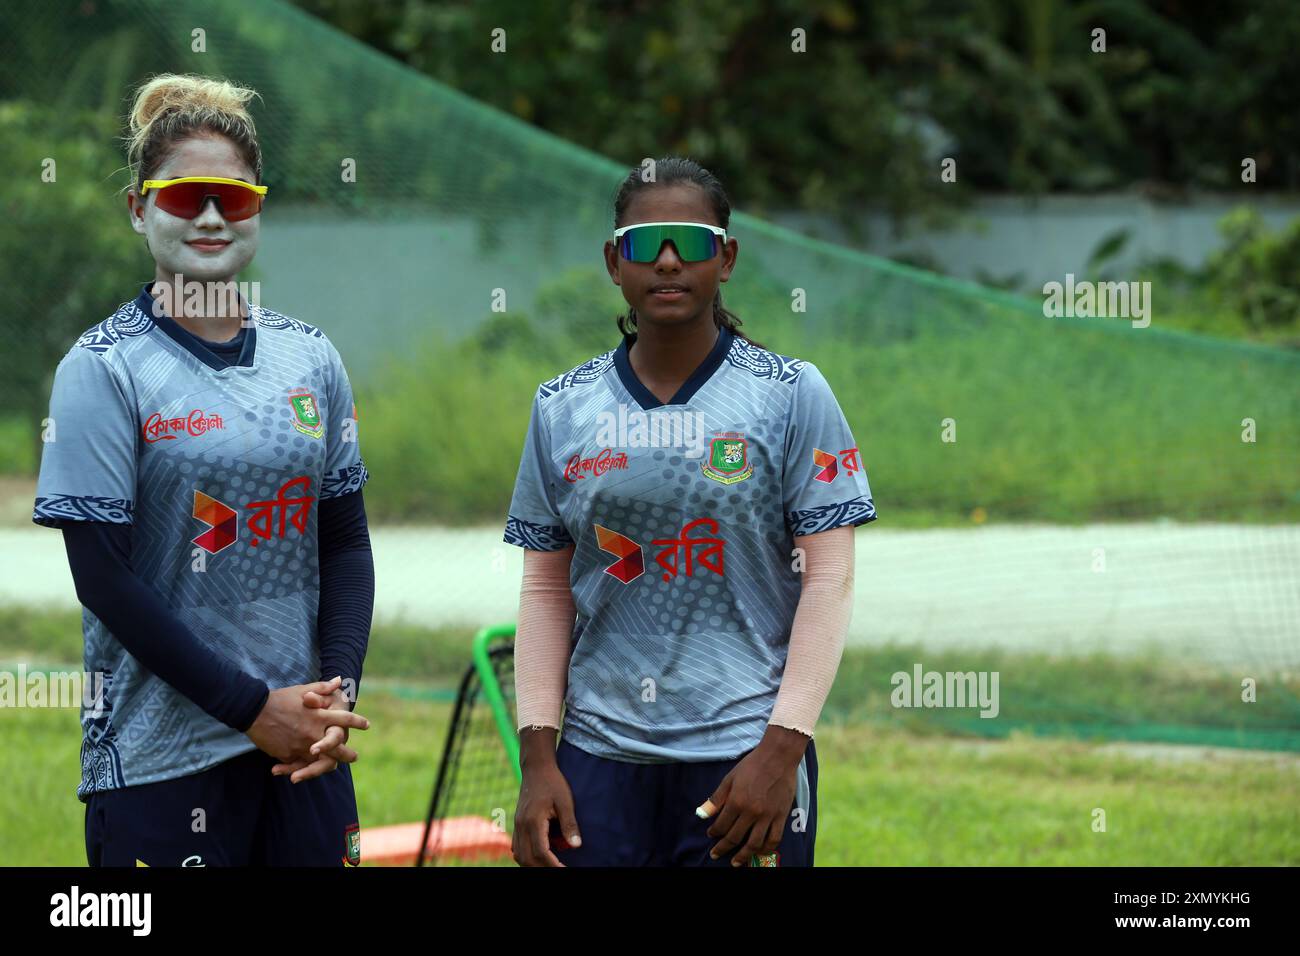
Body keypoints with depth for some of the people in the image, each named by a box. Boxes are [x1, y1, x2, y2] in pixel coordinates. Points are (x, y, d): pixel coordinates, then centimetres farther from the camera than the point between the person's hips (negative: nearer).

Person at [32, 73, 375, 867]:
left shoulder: (310, 357, 9)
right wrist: (253, 709, -13)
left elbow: (345, 541, 11)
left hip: (304, 744, 4)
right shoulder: (103, 369, -5)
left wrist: (338, 695, -5)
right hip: (160, 761, -4)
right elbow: (105, 577, -10)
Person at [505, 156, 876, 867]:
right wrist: (537, 760, 2)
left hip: (743, 756, -2)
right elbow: (546, 592, 9)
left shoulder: (791, 394, -1)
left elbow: (828, 580, -4)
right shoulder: (561, 408, 7)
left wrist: (781, 750, -12)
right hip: (600, 755, 3)